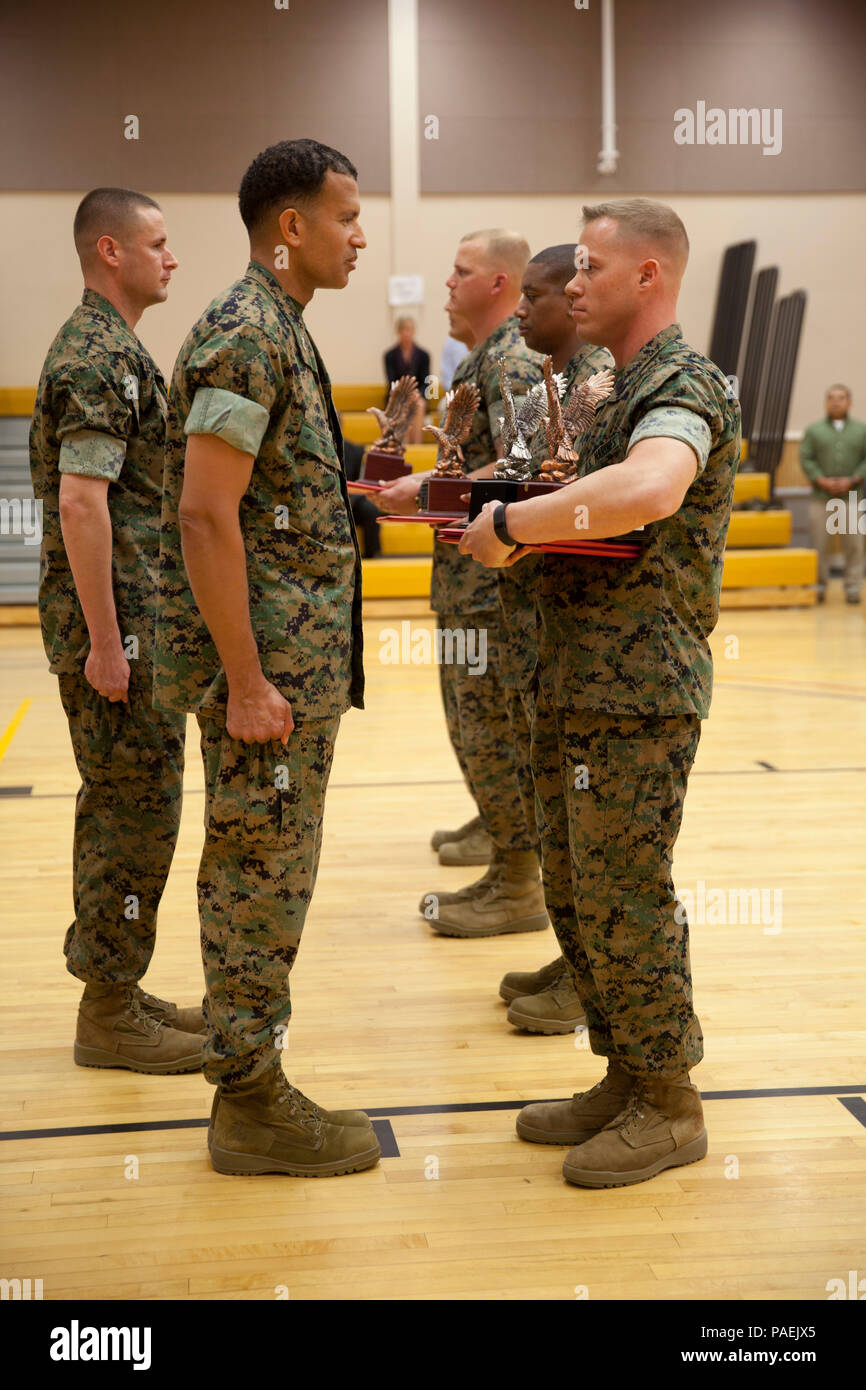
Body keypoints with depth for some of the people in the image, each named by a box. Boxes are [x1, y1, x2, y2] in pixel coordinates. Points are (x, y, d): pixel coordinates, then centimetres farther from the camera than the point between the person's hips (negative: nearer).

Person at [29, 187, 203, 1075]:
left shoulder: (104, 347, 17)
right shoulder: (101, 358, -16)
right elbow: (81, 504, -23)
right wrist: (105, 641, -23)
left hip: (128, 617, 10)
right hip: (117, 621, -10)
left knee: (119, 806, 14)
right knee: (136, 810, -4)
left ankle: (113, 990, 24)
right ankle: (109, 1014, 5)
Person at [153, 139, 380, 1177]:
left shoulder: (279, 330, 16)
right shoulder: (245, 337, -16)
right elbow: (205, 518, -22)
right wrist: (246, 683, -22)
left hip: (296, 662, 10)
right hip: (268, 666, -10)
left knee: (268, 879, 15)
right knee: (258, 878, -1)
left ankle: (253, 1082, 27)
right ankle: (250, 1106, 10)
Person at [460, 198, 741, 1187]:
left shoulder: (683, 387, -13)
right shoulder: (623, 389, 20)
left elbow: (644, 491, -36)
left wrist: (509, 523, -26)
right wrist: (519, 530, 4)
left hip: (637, 695, -10)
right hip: (574, 689, 10)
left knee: (622, 901, -3)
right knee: (575, 892, 14)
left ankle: (668, 1106, 11)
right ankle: (624, 1079, 27)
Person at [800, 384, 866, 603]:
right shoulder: (814, 430, 9)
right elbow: (805, 459, 1)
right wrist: (822, 481, -11)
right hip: (821, 497, 0)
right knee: (820, 543, 0)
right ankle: (819, 585, 9)